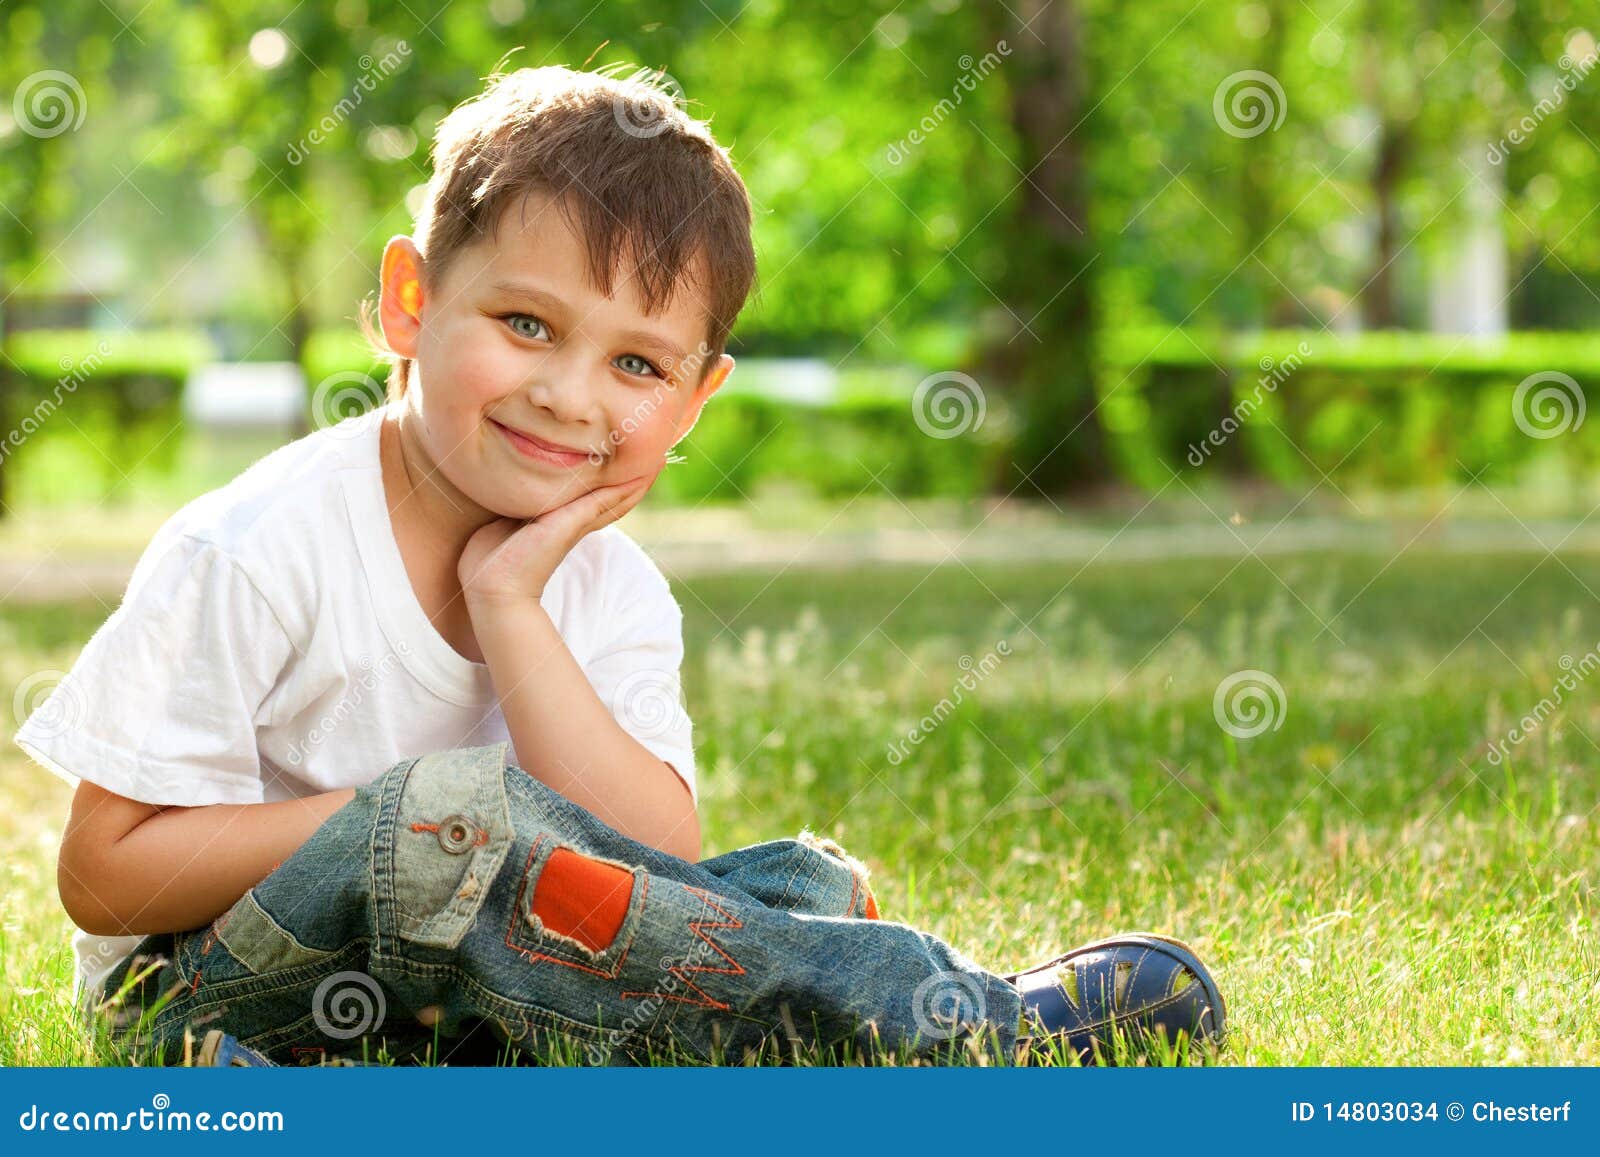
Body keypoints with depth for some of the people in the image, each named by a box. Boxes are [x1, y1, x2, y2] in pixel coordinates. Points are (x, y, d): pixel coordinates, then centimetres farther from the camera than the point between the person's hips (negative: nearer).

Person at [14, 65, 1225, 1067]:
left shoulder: (614, 594, -2)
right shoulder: (256, 552, -17)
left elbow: (660, 870, -17)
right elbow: (103, 874, -17)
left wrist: (509, 605, -22)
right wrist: (404, 822, -23)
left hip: (456, 974, 5)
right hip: (202, 976, -5)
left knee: (808, 881, -6)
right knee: (454, 807, -32)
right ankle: (955, 1015, -28)